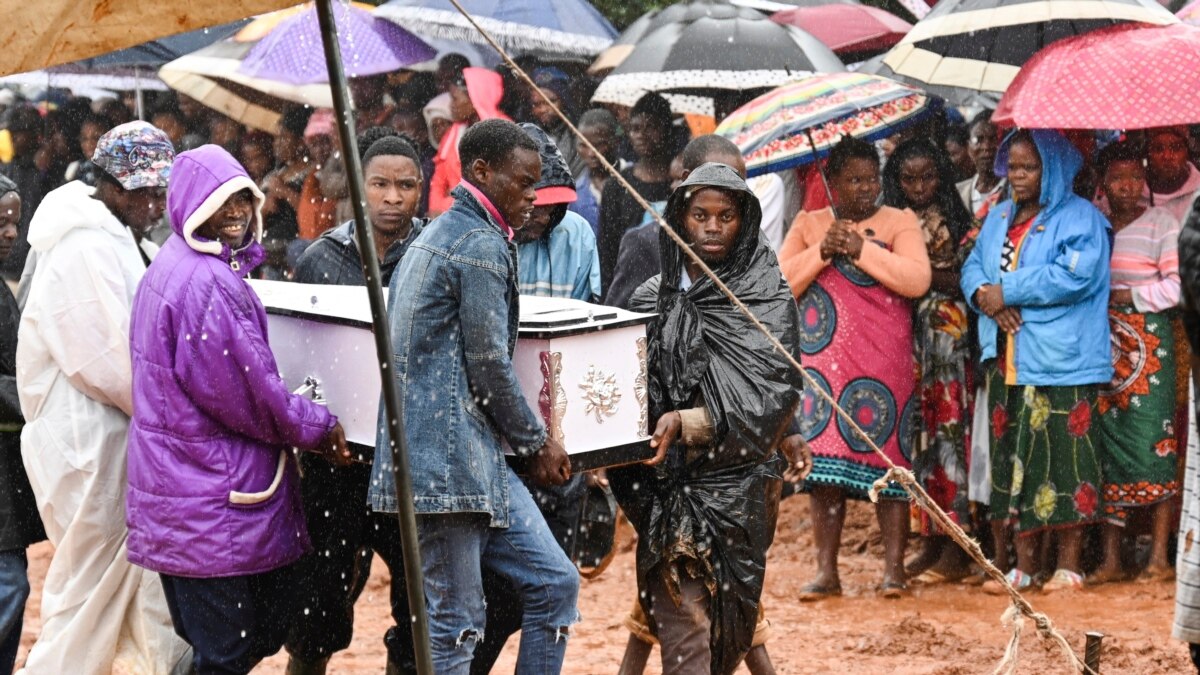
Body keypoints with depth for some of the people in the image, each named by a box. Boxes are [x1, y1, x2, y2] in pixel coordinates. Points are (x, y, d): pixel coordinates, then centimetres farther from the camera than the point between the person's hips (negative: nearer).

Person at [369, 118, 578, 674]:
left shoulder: (436, 235, 20)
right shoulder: (484, 246, -12)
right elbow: (489, 364, -13)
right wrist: (536, 443, 1)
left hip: (475, 456, 10)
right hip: (449, 457, -10)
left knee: (555, 583, 9)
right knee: (456, 624, -4)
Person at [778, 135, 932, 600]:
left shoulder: (899, 222, 5)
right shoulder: (807, 225, 14)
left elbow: (918, 280, -10)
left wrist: (860, 248, -12)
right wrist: (821, 251, -9)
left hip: (883, 363, -2)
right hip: (822, 361, 2)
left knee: (886, 457, -4)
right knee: (825, 461, -1)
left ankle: (894, 568, 1)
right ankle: (826, 570, 4)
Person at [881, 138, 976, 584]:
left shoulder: (955, 223, 2)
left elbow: (964, 284, -5)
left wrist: (931, 273, -18)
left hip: (948, 334, -4)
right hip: (907, 338, 4)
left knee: (949, 428, -6)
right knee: (917, 431, 4)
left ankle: (955, 551, -5)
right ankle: (930, 544, 10)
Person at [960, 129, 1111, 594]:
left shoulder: (1080, 218, -3)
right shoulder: (998, 218, 19)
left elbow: (1076, 276, -18)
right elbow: (973, 267, 15)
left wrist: (1007, 291, -14)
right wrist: (984, 296, -9)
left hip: (1061, 362, -6)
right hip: (1007, 360, 6)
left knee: (1064, 458, -6)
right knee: (1013, 459, 6)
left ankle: (1069, 566, 0)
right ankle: (1023, 564, 11)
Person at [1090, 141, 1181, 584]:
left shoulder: (1161, 223, 1)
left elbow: (1177, 285, -6)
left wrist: (1125, 297, -9)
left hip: (1149, 342, -4)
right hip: (1102, 344, 4)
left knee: (1152, 443, -8)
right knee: (1106, 444, 2)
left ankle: (1160, 557, -5)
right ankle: (1111, 559, 5)